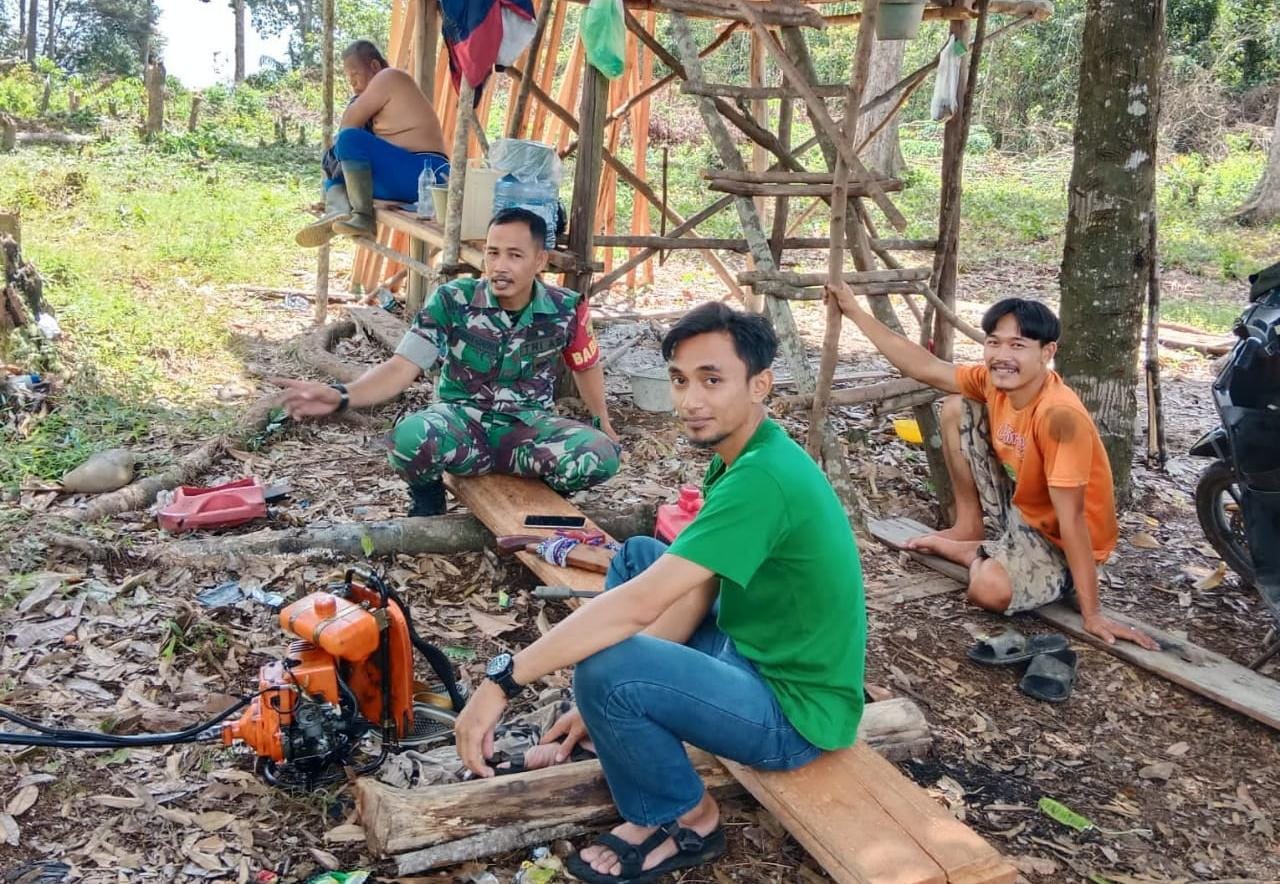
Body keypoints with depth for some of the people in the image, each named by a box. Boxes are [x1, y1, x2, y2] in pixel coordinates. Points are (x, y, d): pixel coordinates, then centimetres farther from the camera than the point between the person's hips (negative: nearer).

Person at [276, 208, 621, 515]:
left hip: (528, 426, 2)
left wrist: (604, 424, 21)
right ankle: (427, 495, -2)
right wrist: (341, 396, -37)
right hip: (462, 419, -1)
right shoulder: (452, 301, -14)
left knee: (602, 456, -30)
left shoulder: (566, 309, -10)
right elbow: (402, 367, -19)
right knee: (411, 439, -39)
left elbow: (587, 366, 11)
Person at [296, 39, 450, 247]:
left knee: (349, 140, -26)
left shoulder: (389, 77, -4)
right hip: (402, 176, 11)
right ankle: (336, 212, -14)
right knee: (336, 167, 20)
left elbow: (349, 125, -7)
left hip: (423, 174, -11)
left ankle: (363, 217, -28)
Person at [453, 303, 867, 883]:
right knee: (637, 556, 12)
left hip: (795, 708, -10)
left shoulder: (763, 478, -28)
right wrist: (602, 706, -1)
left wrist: (503, 681, -28)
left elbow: (641, 605, -33)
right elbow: (690, 596, 3)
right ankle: (618, 742, 18)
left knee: (604, 668, -26)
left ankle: (686, 821, 1)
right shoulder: (743, 457, 3)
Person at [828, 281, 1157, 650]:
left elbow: (1071, 518, -33)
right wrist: (856, 312, 1)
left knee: (991, 589, -37)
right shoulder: (994, 381, -11)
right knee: (957, 409, 0)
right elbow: (924, 368, 0)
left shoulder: (1059, 415, -33)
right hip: (1018, 511, 7)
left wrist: (1092, 614, -30)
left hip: (1060, 540, -7)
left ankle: (977, 553, 2)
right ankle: (969, 527, 12)